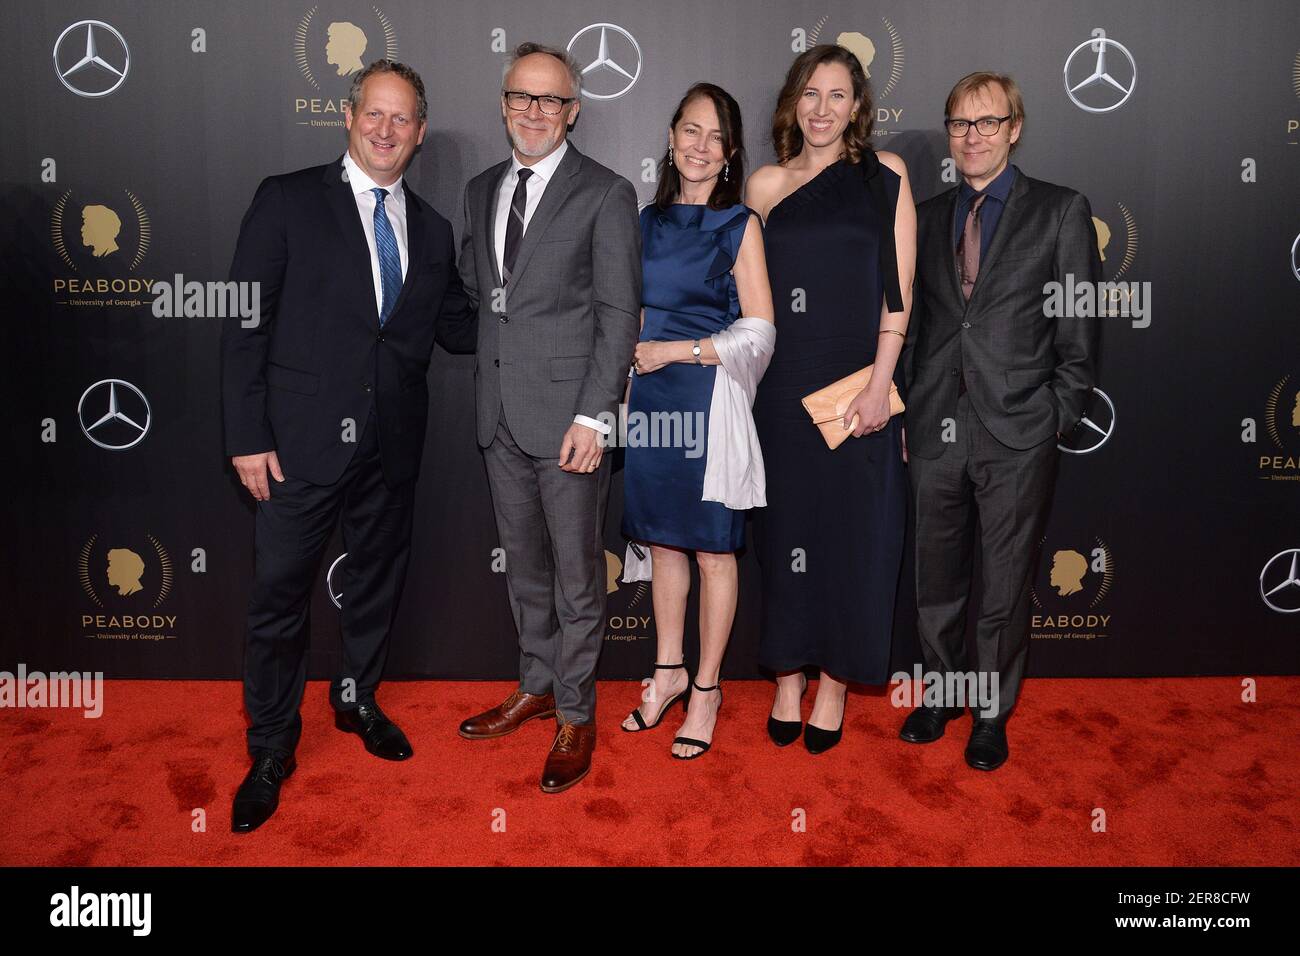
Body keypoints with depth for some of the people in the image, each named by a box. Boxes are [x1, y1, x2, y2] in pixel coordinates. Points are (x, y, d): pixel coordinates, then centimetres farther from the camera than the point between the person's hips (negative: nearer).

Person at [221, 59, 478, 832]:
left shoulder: (432, 229, 10)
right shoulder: (288, 200, -3)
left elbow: (456, 327, 12)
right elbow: (245, 322, -6)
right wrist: (248, 434, -12)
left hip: (392, 445, 4)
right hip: (303, 441, -4)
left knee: (378, 582, 17)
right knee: (281, 595, 4)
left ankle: (359, 698, 41)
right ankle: (272, 748, 22)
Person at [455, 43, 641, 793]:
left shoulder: (606, 194, -5)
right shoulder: (481, 190, 13)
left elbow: (619, 314, -9)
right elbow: (471, 287, 17)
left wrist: (594, 415, -16)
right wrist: (483, 388, 6)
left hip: (569, 412, -6)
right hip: (501, 412, 6)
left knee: (577, 572, 4)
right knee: (525, 563, 17)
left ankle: (576, 715, 19)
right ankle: (537, 686, 34)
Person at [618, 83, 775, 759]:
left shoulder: (740, 225, -3)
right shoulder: (649, 221, 11)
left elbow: (759, 332, -8)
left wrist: (677, 351, -12)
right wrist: (626, 386, 12)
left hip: (710, 399, -5)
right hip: (650, 398, 5)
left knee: (712, 546, 3)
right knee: (660, 537, 12)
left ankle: (706, 687, 17)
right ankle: (668, 670, 28)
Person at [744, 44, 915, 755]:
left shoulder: (884, 175, 4)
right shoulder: (766, 184, 9)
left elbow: (899, 289, -2)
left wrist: (879, 383, -11)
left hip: (857, 385, -1)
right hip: (782, 384, 2)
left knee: (853, 531, 4)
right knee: (785, 526, 6)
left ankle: (835, 683, 18)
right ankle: (788, 678, 20)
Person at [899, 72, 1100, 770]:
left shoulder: (1061, 211, 3)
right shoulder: (927, 216, 12)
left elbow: (1080, 331, 1)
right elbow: (915, 320, 12)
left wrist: (1058, 419, -5)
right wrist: (912, 410, 4)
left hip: (1017, 432, -3)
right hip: (936, 430, 3)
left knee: (1005, 585, 7)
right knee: (936, 578, 13)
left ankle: (993, 714, 25)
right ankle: (941, 693, 33)